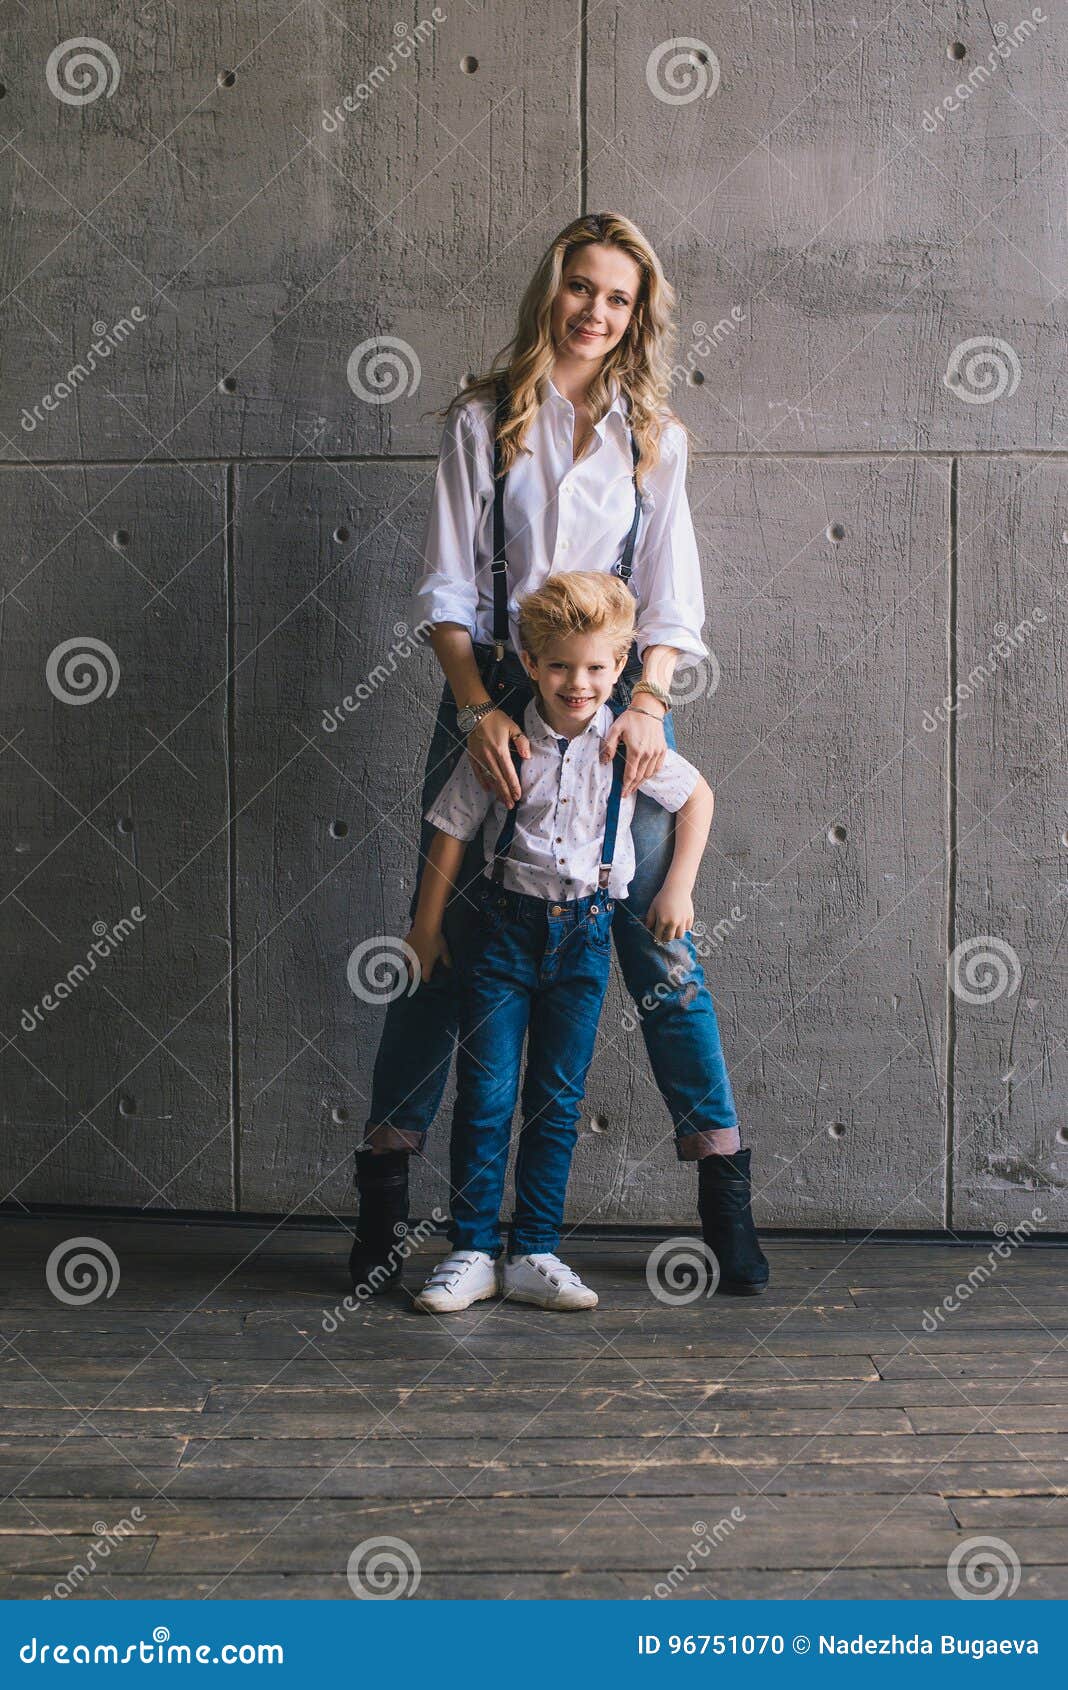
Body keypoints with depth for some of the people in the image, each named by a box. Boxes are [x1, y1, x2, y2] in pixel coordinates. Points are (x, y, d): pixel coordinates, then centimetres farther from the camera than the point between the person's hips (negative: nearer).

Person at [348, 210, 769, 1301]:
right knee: (444, 940, 1)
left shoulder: (653, 434, 11)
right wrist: (479, 709, -14)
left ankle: (725, 1202, 8)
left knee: (659, 944, -1)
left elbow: (670, 598, 6)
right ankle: (383, 1205, 10)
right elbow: (447, 588, 0)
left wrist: (645, 701, -11)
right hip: (491, 695, -1)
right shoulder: (484, 421, 6)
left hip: (616, 701, 1)